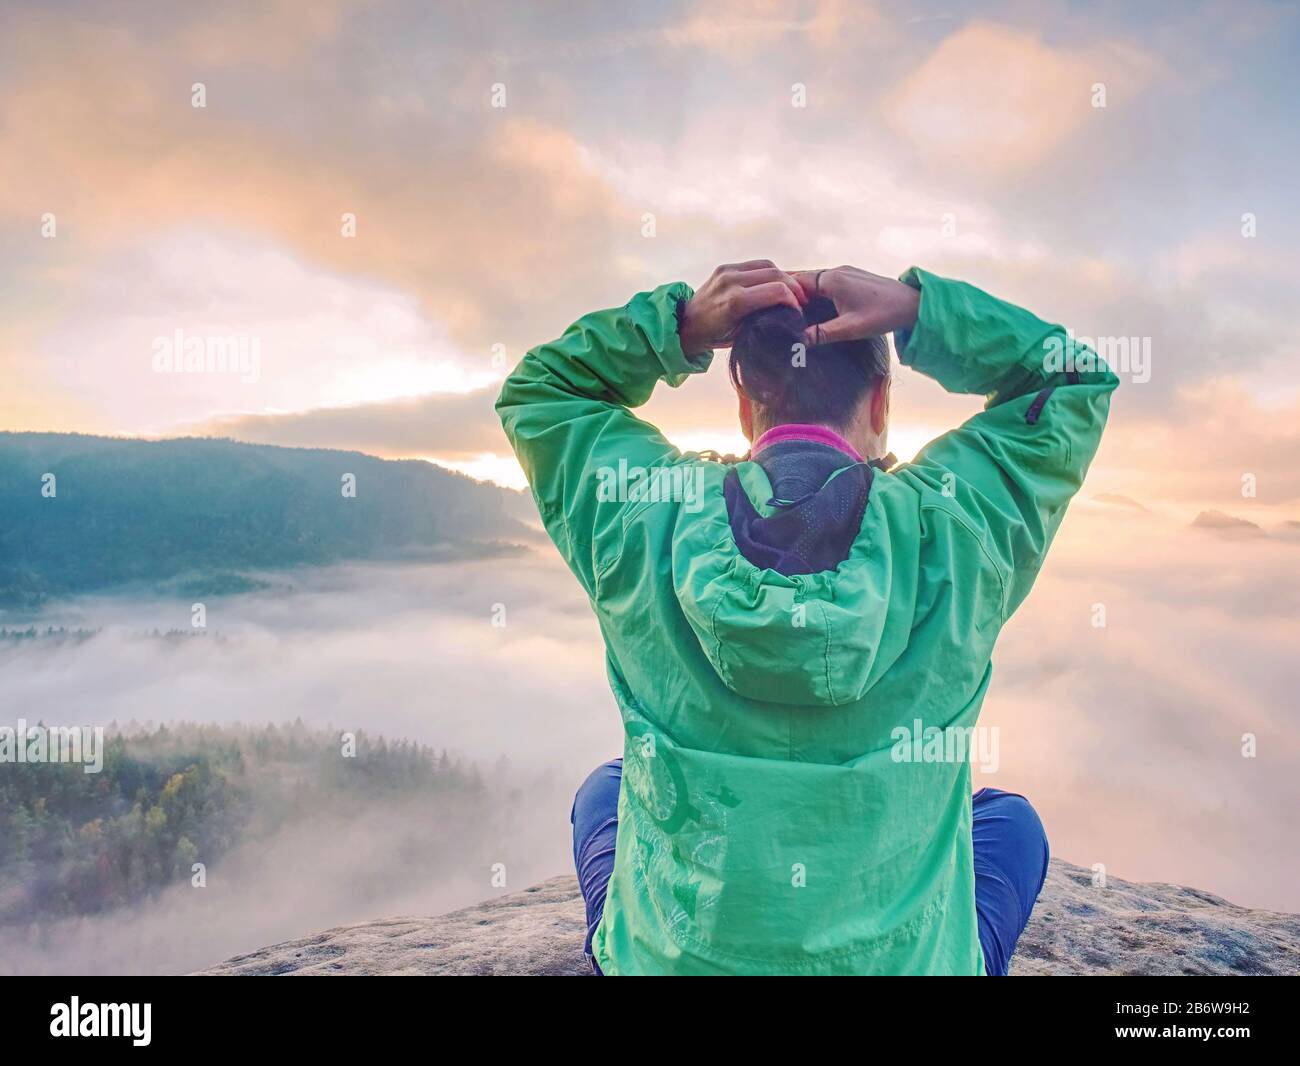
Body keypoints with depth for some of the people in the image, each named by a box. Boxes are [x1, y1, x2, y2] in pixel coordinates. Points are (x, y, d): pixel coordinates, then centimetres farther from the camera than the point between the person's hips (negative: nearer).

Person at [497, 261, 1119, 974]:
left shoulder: (645, 522, -12)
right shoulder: (951, 528, -13)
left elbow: (536, 387, 8)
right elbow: (1077, 379, 5)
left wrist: (679, 323, -5)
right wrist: (917, 307, -4)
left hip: (672, 962, 1)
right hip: (904, 962, 0)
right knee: (1009, 819, 30)